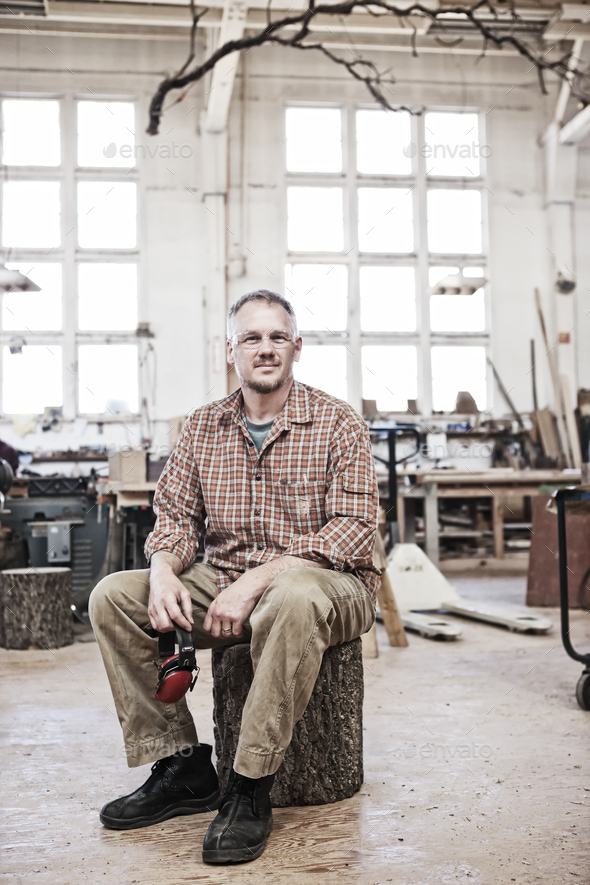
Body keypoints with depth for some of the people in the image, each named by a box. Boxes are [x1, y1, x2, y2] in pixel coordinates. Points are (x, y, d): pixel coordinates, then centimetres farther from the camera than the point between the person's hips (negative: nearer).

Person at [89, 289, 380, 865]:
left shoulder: (337, 424, -5)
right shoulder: (202, 428, 10)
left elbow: (354, 530, -14)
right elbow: (176, 515, 10)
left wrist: (257, 580, -25)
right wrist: (164, 570, -16)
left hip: (326, 583, -5)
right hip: (221, 583, 5)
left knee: (294, 598, -40)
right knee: (113, 596, -11)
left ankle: (249, 790, -26)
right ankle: (180, 767, -5)